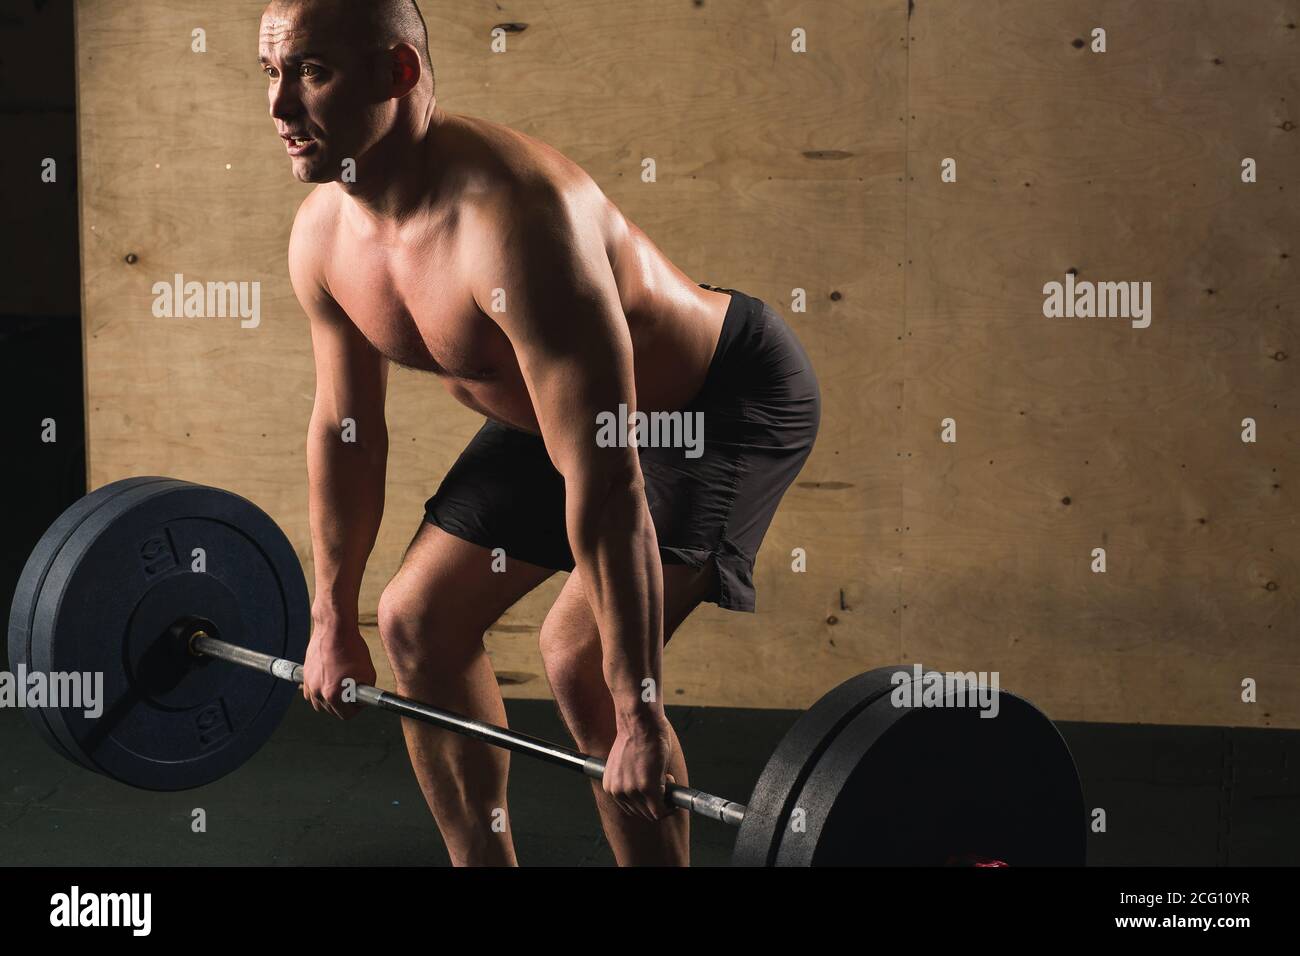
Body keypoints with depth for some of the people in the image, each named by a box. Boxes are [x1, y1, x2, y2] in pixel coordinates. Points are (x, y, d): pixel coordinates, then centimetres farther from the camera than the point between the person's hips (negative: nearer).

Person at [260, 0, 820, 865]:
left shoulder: (512, 221, -38)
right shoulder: (324, 233, -12)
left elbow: (604, 485, -38)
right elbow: (346, 426, 4)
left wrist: (639, 712, -35)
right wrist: (333, 618, 10)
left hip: (730, 400, -9)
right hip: (558, 407, 9)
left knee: (581, 654, -22)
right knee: (418, 619, 7)